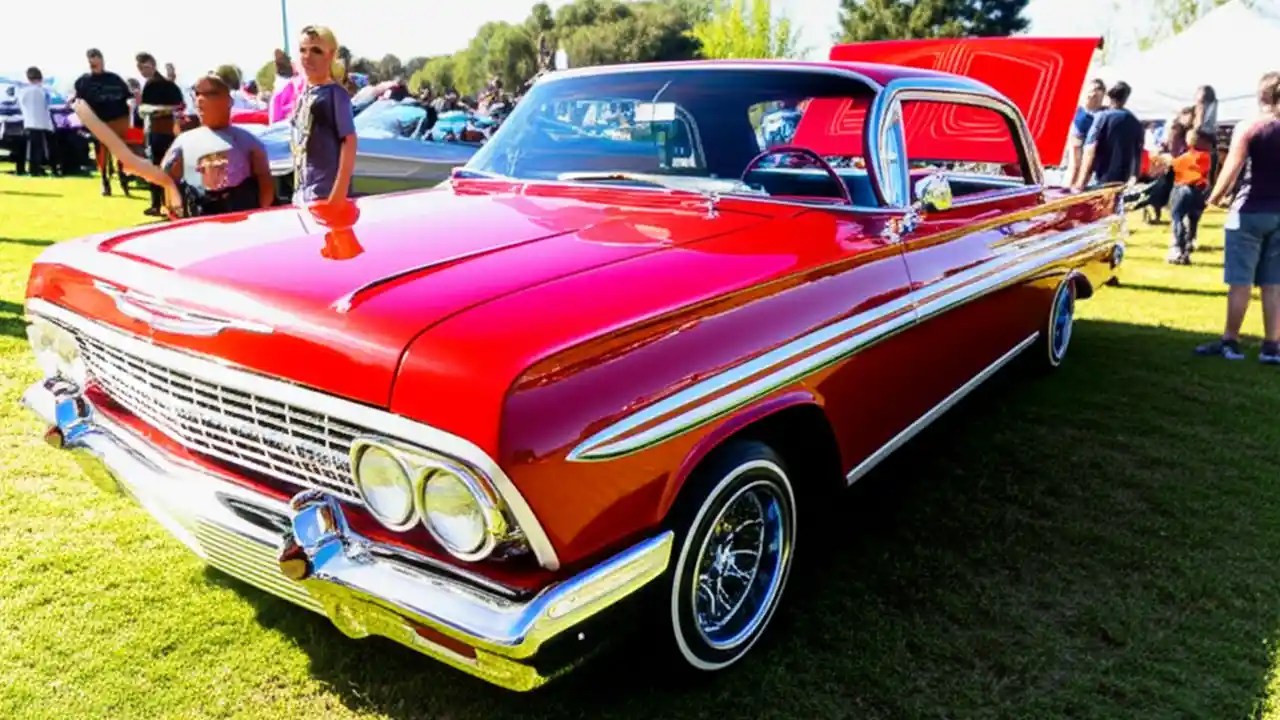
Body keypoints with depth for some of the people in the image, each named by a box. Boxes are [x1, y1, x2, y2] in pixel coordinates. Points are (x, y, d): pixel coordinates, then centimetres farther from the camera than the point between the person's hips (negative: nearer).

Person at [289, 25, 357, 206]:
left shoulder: (335, 94, -8)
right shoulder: (303, 93, 13)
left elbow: (349, 142, -12)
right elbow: (299, 142, 18)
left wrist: (339, 194, -19)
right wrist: (298, 191, 16)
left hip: (325, 193, -8)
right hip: (303, 193, 8)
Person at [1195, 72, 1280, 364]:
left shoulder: (1247, 129, -7)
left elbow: (1231, 171, -13)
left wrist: (1215, 197, 2)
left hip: (1249, 212, -4)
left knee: (1240, 281, 0)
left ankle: (1230, 342, 4)